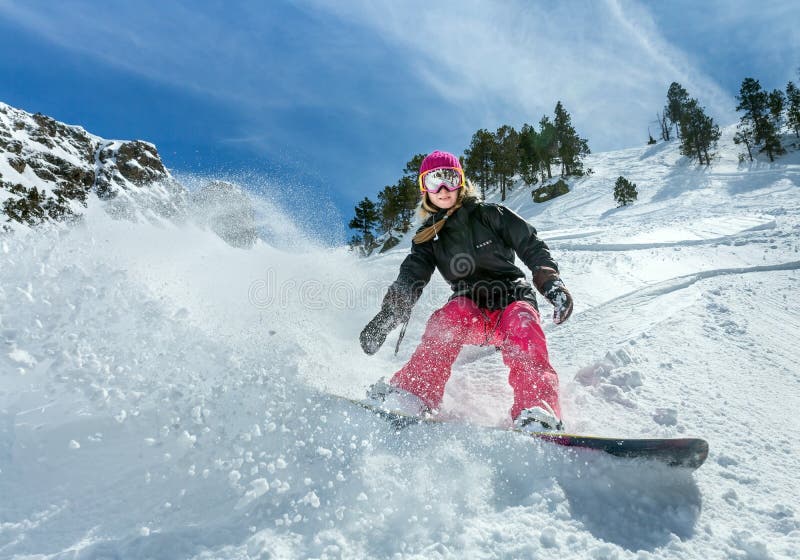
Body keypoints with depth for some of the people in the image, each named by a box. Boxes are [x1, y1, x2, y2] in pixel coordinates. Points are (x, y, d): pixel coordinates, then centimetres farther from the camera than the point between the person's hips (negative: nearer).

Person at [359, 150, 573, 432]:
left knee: (522, 322, -35)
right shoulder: (428, 236, 10)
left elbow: (533, 248, 3)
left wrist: (553, 285, -15)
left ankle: (539, 412, -49)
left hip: (513, 301, -1)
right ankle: (413, 394, -43)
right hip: (472, 311, 1)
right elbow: (411, 277, -4)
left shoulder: (490, 215, 4)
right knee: (454, 313, -33)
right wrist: (388, 315, -23)